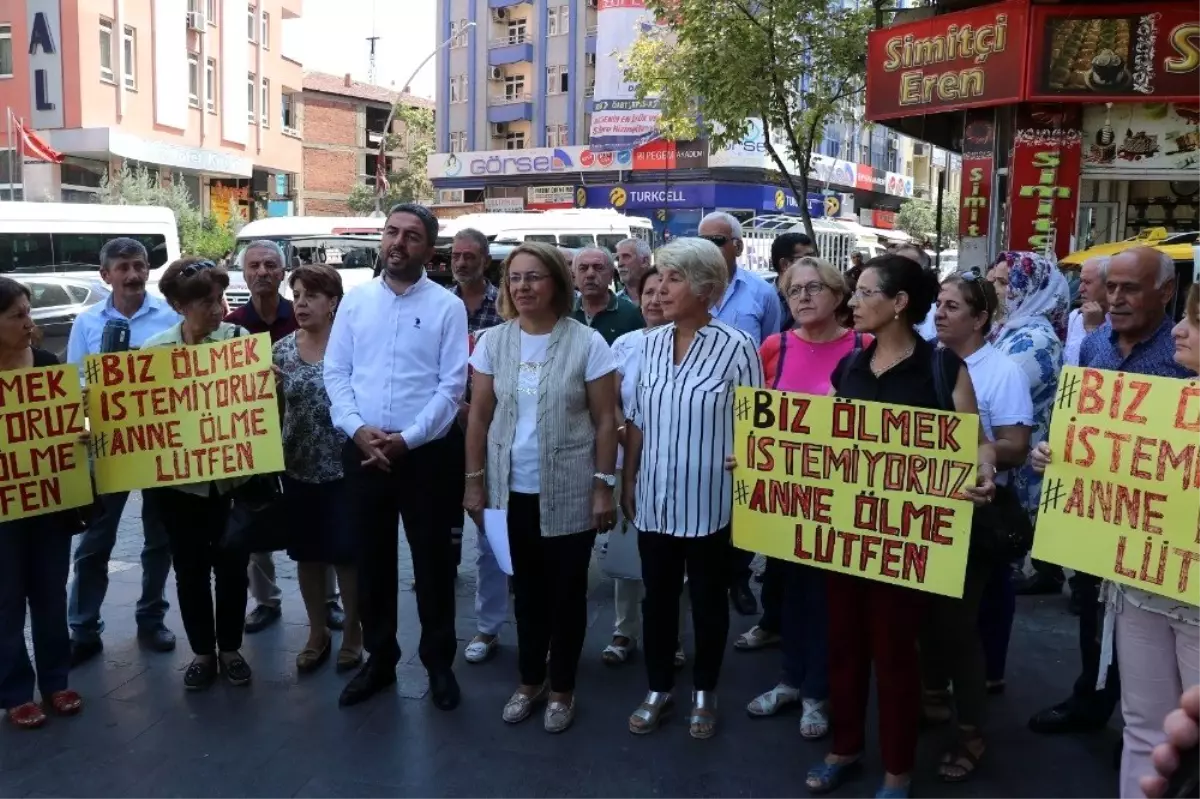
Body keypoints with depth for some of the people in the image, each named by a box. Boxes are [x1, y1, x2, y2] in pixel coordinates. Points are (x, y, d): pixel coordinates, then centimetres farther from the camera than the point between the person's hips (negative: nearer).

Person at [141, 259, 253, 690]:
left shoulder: (239, 339, -8)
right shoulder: (155, 348, -2)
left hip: (232, 475, -1)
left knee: (232, 565, 10)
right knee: (190, 569, 12)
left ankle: (230, 649, 29)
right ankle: (202, 652, 29)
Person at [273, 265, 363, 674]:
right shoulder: (281, 349, 3)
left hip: (344, 468, -4)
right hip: (299, 470, 4)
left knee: (347, 555, 5)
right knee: (308, 555, 13)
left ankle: (352, 632, 24)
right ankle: (317, 633, 29)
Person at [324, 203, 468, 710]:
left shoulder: (447, 307, -3)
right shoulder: (355, 300, 6)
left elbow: (452, 386, -8)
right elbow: (335, 372, 4)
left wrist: (407, 439, -15)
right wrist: (356, 428, -12)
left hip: (423, 453, -3)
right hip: (361, 451, 3)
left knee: (432, 561, 8)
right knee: (372, 560, 13)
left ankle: (439, 662, 25)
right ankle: (379, 659, 30)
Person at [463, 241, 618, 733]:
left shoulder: (587, 343, -8)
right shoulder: (493, 342, 1)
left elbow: (605, 421, -6)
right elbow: (480, 417, 6)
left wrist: (604, 486, -9)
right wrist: (474, 481, 4)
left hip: (569, 492, -3)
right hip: (512, 490, 3)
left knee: (566, 592, 10)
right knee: (527, 589, 16)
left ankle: (561, 688, 27)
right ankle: (530, 681, 33)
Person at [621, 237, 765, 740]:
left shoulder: (736, 347, -11)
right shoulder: (651, 343, 3)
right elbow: (637, 421, 9)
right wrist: (627, 482, 9)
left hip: (710, 501, -4)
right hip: (655, 498, 4)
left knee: (708, 599, 12)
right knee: (658, 596, 15)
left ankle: (704, 693, 32)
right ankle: (658, 689, 33)